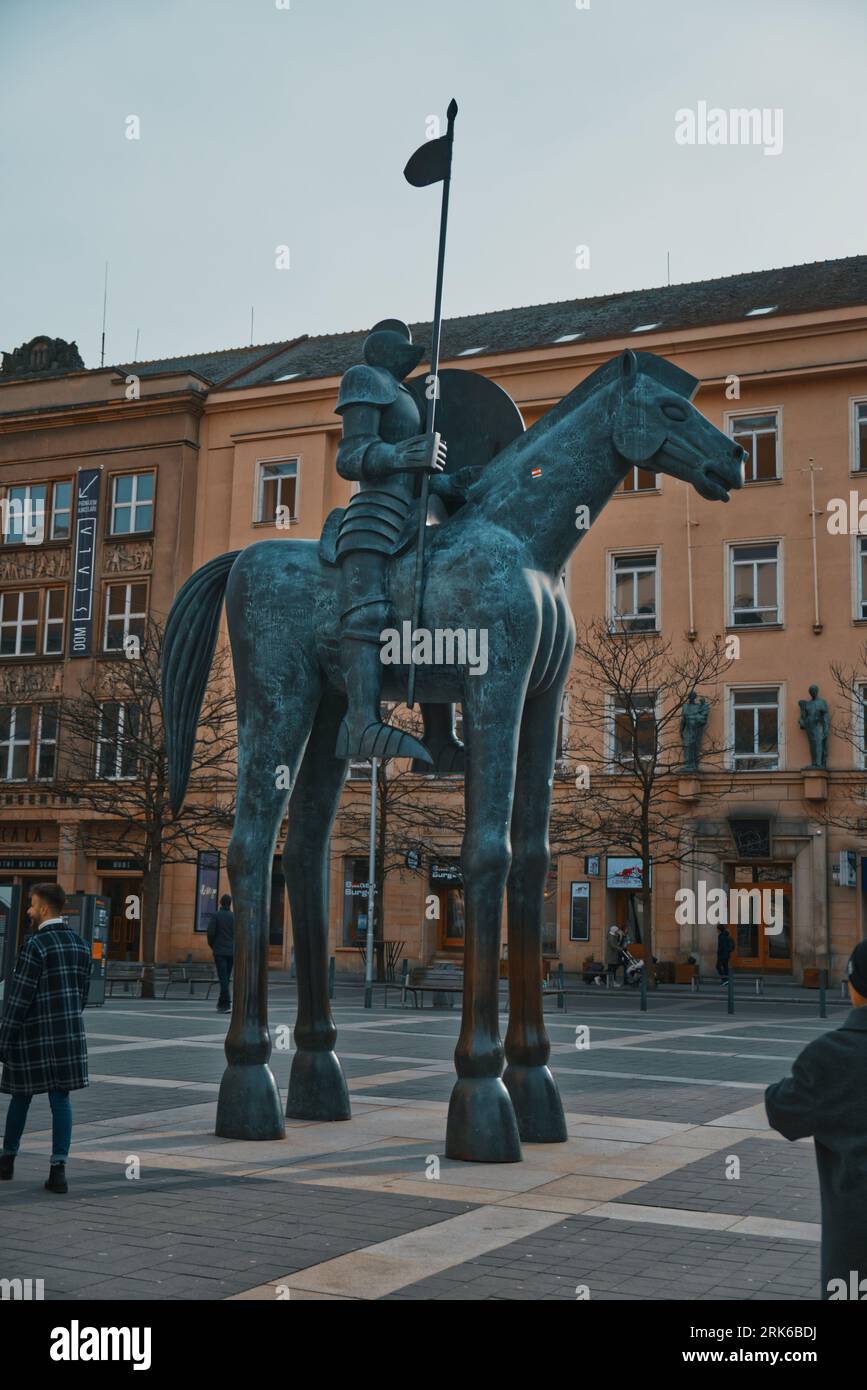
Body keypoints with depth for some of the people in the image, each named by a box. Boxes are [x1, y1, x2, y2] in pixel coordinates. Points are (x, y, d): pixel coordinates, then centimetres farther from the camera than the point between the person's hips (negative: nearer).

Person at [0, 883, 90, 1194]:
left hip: (33, 1034, -5)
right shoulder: (79, 944, 7)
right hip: (70, 1034, 5)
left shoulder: (35, 945, -14)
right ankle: (58, 1169, -4)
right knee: (61, 1099, 3)